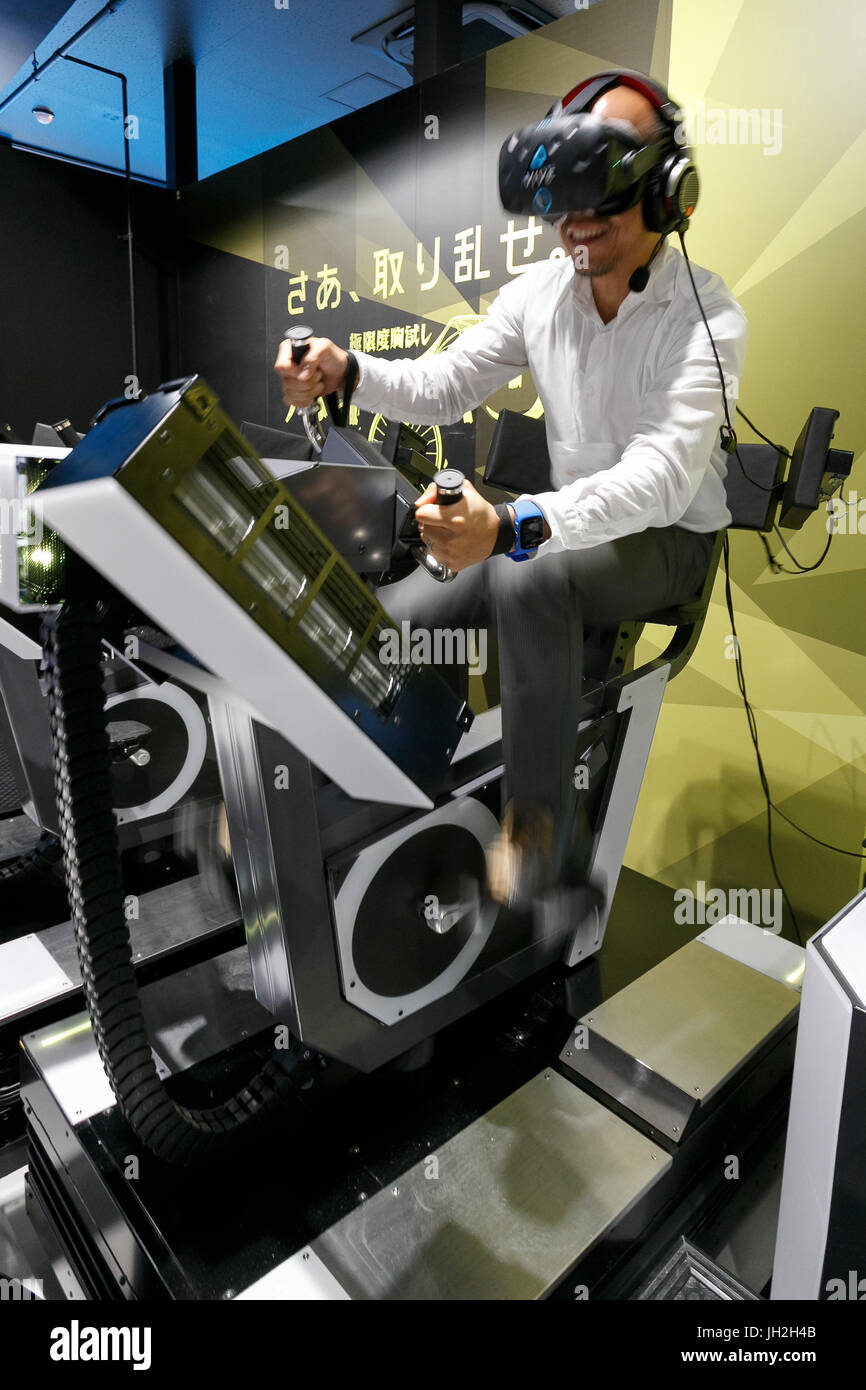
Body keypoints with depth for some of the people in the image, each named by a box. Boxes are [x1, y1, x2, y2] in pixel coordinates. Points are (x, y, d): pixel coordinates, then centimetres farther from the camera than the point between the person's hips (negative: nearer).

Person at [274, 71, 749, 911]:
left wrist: (510, 527, -47)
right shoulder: (538, 291, -1)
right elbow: (444, 386, 1)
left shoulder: (706, 319, -18)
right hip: (566, 526, 5)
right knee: (390, 618, -9)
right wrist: (346, 372, -19)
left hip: (668, 538, -4)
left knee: (527, 579, -38)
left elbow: (661, 478, -31)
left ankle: (540, 830, -20)